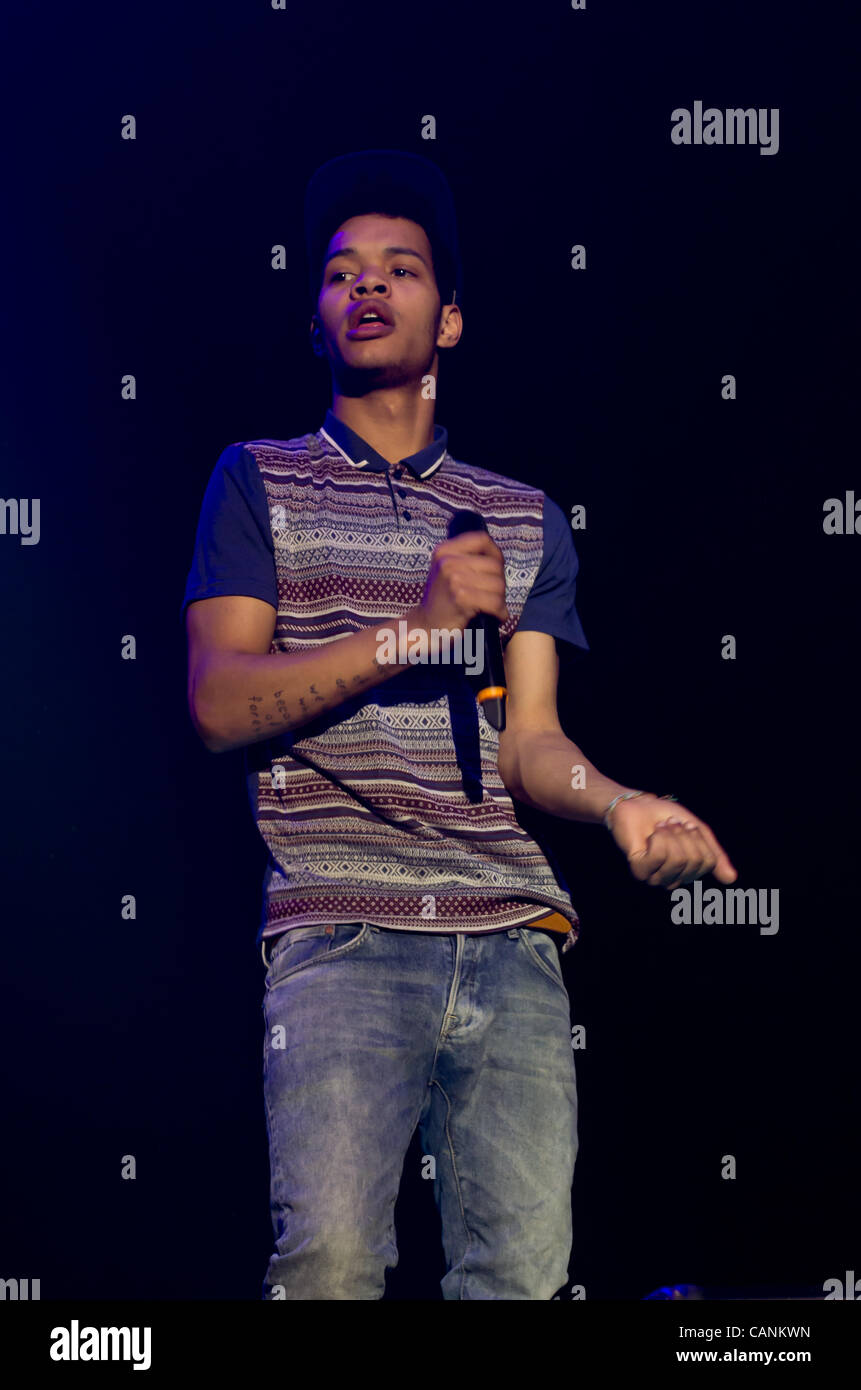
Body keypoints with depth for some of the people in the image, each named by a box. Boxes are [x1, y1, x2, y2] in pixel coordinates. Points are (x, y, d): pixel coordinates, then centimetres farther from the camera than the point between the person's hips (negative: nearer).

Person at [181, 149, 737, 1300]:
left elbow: (528, 741, 11)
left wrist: (619, 802, -11)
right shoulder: (261, 482, 13)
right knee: (332, 1251, -22)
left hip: (515, 939, 3)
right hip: (342, 933, -3)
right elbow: (220, 704, 1)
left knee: (526, 1269, -6)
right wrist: (414, 630, -9)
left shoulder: (526, 520, 21)